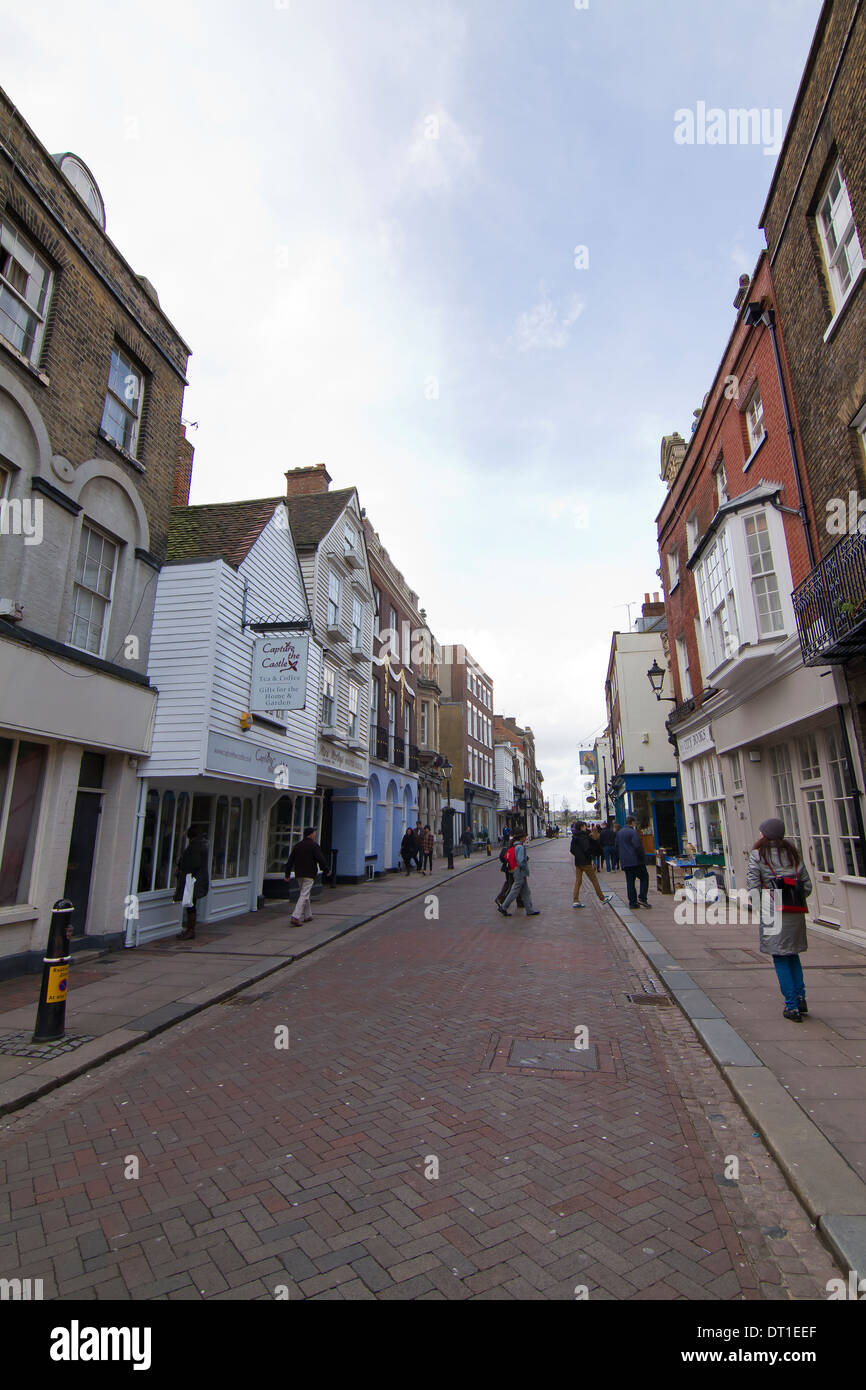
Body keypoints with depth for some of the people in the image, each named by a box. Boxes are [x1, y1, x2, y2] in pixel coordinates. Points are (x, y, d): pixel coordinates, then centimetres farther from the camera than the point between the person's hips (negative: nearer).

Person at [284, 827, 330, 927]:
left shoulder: (297, 845, 12)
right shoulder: (314, 845, -8)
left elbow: (290, 861, 12)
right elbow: (321, 859, -13)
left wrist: (287, 874, 15)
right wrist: (326, 870, 0)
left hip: (298, 874, 7)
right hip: (309, 874, -7)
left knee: (305, 894, 20)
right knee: (304, 895, -8)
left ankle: (308, 916, 27)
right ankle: (295, 917, -17)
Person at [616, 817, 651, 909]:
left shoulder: (619, 833, 14)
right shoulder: (633, 832, -11)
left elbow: (617, 847, 19)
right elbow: (638, 846, -17)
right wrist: (643, 858, -8)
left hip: (625, 862, 7)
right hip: (635, 861, -7)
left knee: (630, 881, 8)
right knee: (644, 877, 6)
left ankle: (632, 902, 6)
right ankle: (642, 898, -4)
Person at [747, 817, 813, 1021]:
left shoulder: (757, 856, -4)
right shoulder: (793, 854, 9)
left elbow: (753, 889, -10)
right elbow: (807, 886, 6)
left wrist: (760, 906, 5)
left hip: (772, 913, -5)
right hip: (796, 912, 5)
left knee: (780, 960, 4)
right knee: (793, 955, 21)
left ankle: (792, 1007, 6)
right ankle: (800, 997, 17)